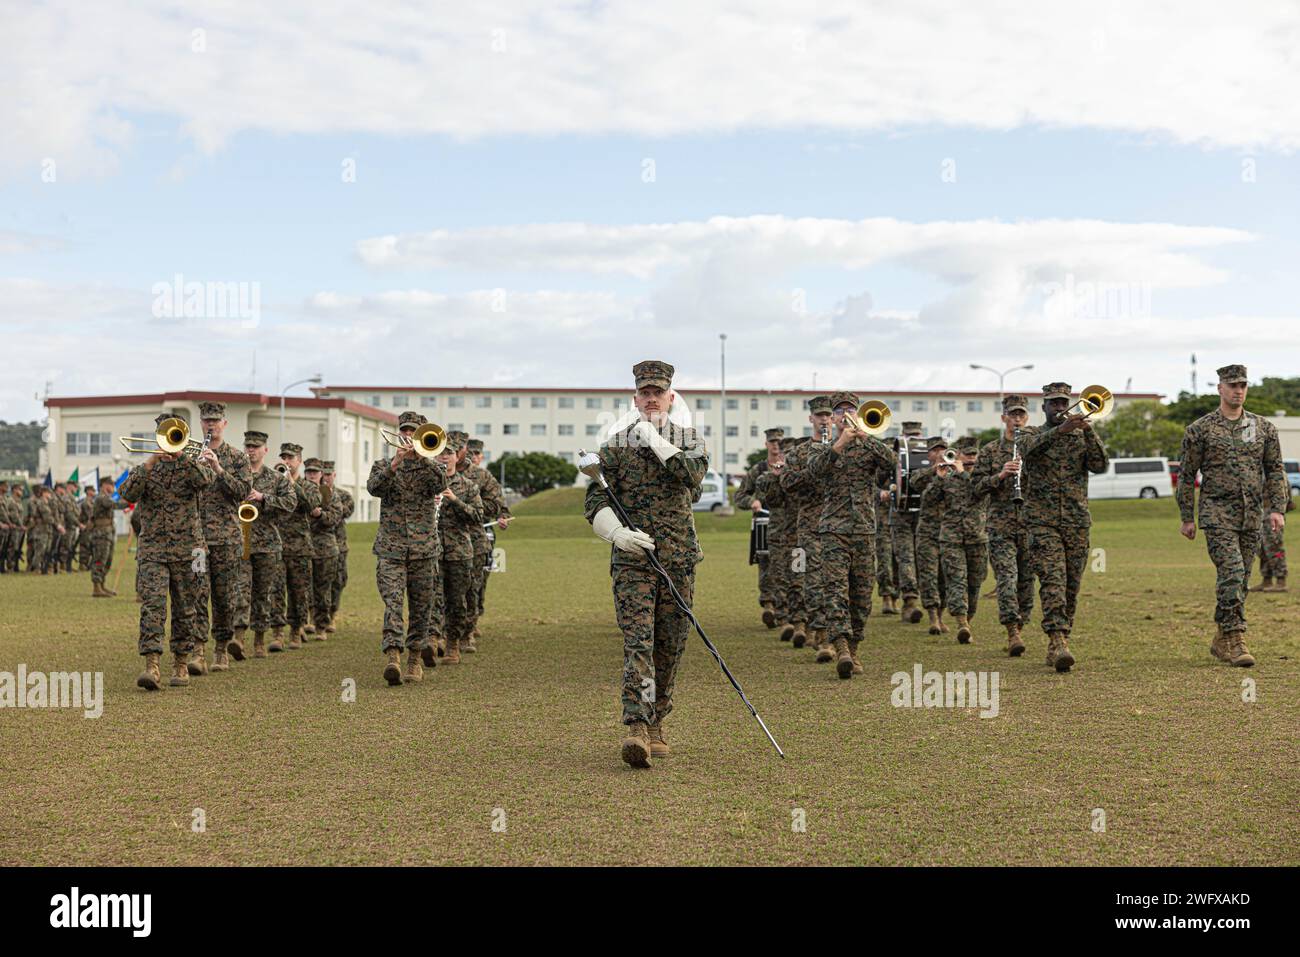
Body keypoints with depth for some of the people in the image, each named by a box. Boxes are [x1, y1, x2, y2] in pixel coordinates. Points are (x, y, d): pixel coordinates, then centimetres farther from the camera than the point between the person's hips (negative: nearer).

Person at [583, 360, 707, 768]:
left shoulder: (688, 440, 8)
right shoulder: (616, 444, 6)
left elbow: (694, 476, -14)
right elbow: (595, 500, 2)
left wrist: (657, 442, -12)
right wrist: (617, 532, -15)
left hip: (678, 558, 2)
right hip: (632, 557, -2)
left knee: (670, 646, 7)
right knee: (637, 641, -14)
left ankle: (655, 724, 22)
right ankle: (636, 728, -21)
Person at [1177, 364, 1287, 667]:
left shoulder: (1264, 427, 9)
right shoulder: (1199, 430, -1)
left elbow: (1276, 470, 10)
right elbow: (1187, 475, 2)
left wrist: (1277, 509, -2)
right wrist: (1187, 518, 1)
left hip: (1252, 516, 4)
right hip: (1217, 514, -4)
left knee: (1240, 580, 9)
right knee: (1231, 573, -17)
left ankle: (1221, 641, 20)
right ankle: (1235, 640, -14)